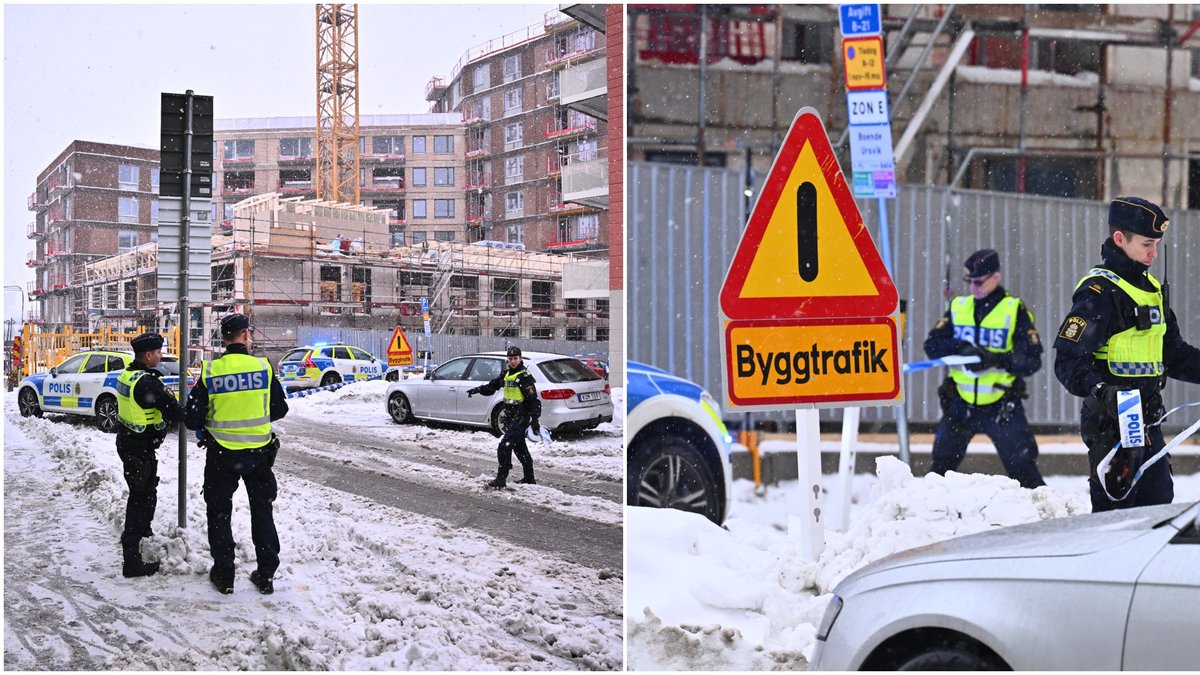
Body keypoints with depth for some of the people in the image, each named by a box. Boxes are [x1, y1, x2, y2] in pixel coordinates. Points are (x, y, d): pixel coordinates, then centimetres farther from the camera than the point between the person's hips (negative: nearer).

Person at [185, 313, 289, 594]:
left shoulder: (210, 372, -11)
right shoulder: (264, 368, -10)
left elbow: (192, 419, -8)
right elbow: (280, 409, 1)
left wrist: (204, 429, 15)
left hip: (221, 454, -1)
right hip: (259, 451, 1)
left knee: (219, 511, 14)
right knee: (262, 510, 16)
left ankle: (223, 574, 18)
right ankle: (266, 574, 18)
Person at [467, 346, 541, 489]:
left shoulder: (525, 376, -14)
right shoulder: (506, 374, 11)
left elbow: (533, 399, -17)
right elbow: (492, 386, 15)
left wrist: (535, 420, -23)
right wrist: (479, 389, -5)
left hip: (522, 416, -9)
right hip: (511, 416, 9)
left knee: (504, 446, -15)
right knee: (520, 447, 17)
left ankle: (501, 478, -11)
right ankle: (529, 478, 28)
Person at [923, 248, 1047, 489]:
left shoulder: (1015, 311, -6)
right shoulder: (958, 307, 5)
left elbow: (1032, 361, -11)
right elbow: (932, 345, -2)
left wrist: (995, 359, -27)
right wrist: (961, 347, -21)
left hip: (1002, 405, -4)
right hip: (960, 403, 4)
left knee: (1023, 468, -5)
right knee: (942, 464, 16)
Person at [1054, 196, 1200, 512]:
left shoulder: (1152, 288, 16)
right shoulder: (1099, 291, -13)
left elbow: (1173, 353, 22)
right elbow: (1068, 361, -19)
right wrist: (1102, 393, -33)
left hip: (1147, 422, 9)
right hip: (1111, 424, -9)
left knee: (1159, 502, 14)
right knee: (1116, 509, -7)